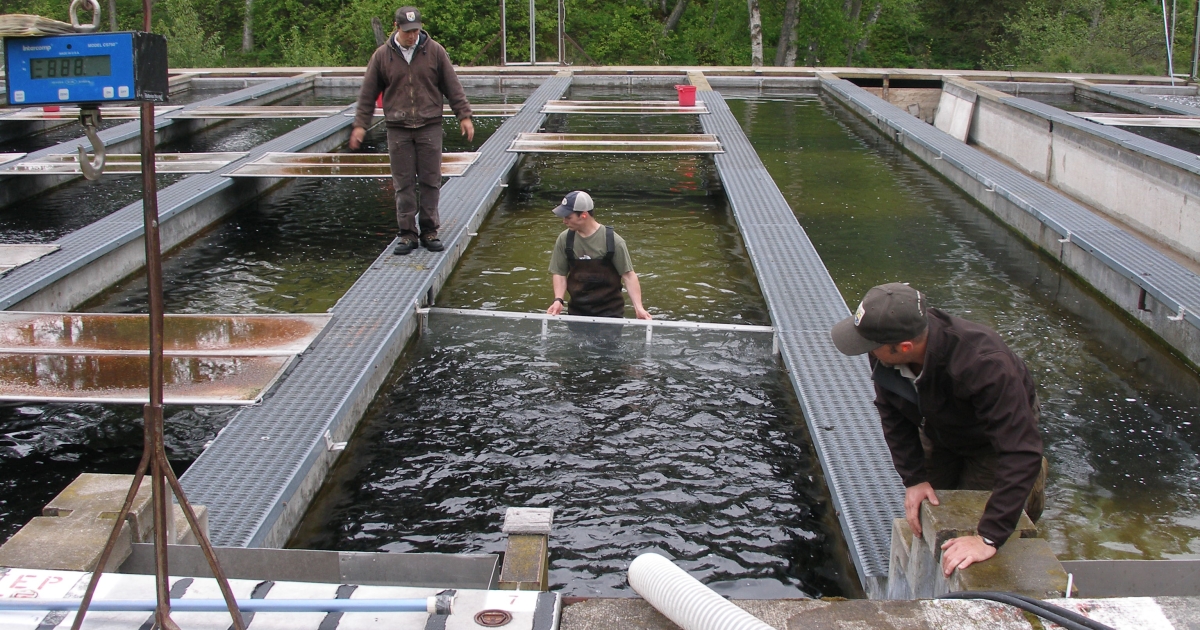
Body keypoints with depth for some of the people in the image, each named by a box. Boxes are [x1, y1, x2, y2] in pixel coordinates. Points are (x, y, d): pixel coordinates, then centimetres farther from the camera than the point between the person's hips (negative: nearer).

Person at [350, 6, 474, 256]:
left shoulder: (435, 51, 2)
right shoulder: (382, 56, 3)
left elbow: (453, 87, 6)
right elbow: (367, 93, 7)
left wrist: (463, 115, 3)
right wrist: (360, 124, 4)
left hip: (430, 127, 0)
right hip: (398, 129, 0)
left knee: (430, 181, 2)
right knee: (404, 184, 2)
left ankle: (429, 230, 12)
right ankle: (407, 233, 9)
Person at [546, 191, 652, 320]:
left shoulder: (613, 241, -12)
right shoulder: (564, 239, -1)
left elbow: (628, 275, -9)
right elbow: (559, 273, 5)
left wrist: (638, 307, -17)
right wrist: (559, 300, -11)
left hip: (610, 311, -3)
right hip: (576, 312, 3)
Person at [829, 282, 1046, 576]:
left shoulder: (983, 364, -46)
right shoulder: (886, 355, -30)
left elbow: (1020, 452, -47)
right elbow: (892, 414, -12)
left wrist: (988, 538, -49)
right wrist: (913, 478, -19)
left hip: (992, 436, -5)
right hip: (939, 434, 5)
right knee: (923, 516, 8)